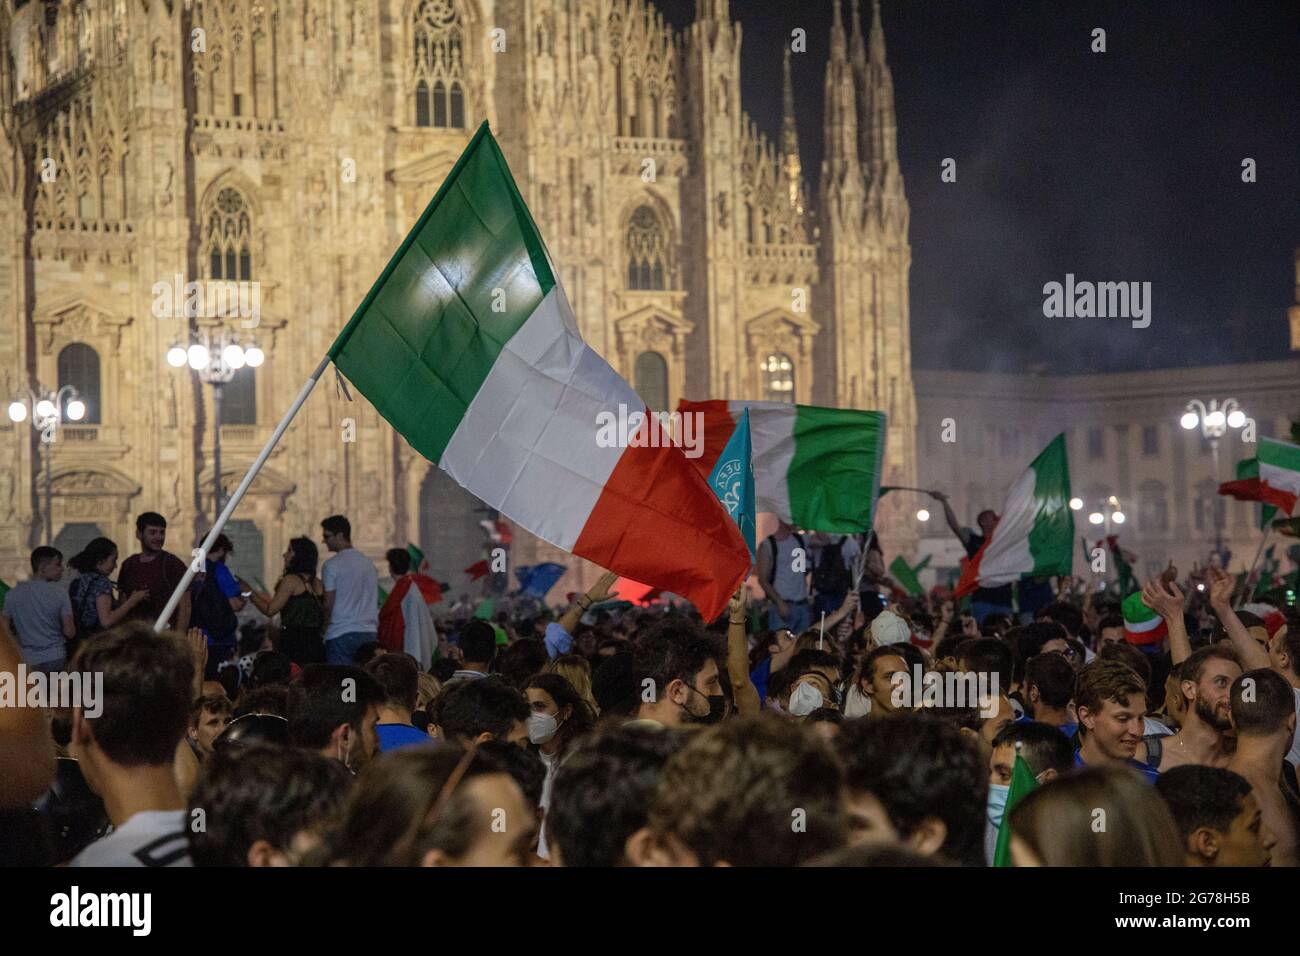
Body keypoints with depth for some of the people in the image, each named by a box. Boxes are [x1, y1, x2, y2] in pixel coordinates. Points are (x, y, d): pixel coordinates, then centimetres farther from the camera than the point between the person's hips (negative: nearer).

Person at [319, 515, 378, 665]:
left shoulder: (332, 565, -6)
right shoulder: (369, 563, 14)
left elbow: (328, 604, -7)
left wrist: (323, 627, 8)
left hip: (341, 634, -6)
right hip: (370, 633, 6)